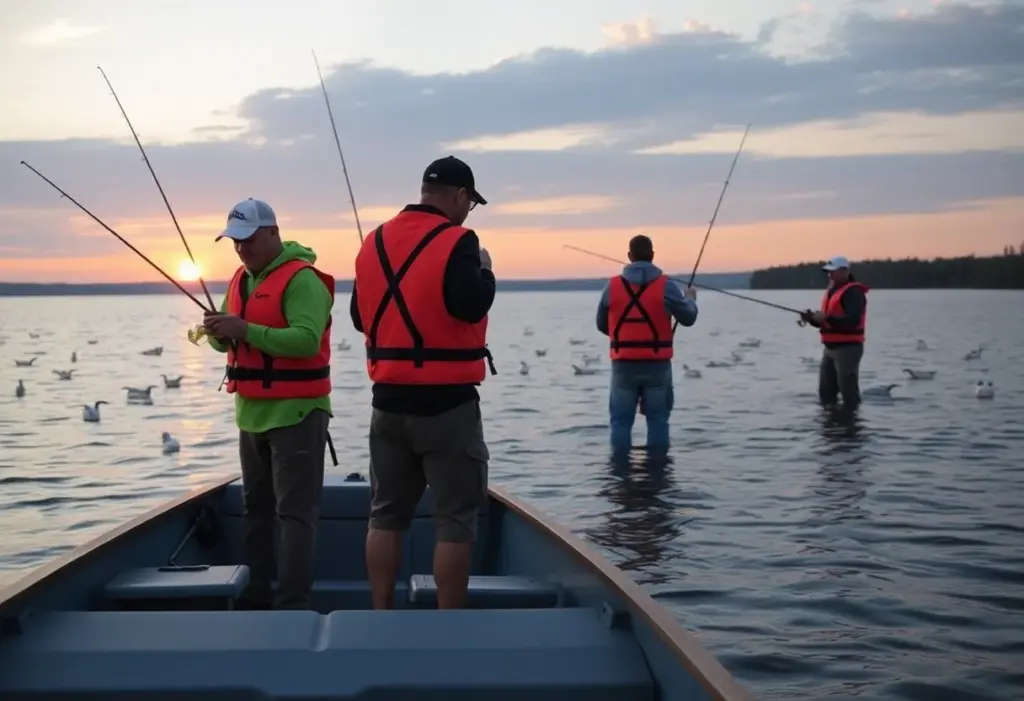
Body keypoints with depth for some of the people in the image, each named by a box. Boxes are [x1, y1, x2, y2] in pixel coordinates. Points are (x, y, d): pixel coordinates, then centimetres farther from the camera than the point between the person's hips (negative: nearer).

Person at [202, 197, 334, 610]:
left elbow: (307, 340, -26)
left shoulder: (302, 279, -15)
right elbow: (228, 341, 16)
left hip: (296, 414, -9)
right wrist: (218, 333, -7)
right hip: (252, 413, 9)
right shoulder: (241, 278, 13)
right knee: (256, 507, 16)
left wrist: (246, 330, -28)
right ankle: (254, 597, 25)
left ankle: (292, 607, -9)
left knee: (295, 511, -9)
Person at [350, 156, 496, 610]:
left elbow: (361, 317, 16)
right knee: (455, 518, 1)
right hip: (447, 403, -6)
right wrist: (484, 270, -7)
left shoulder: (375, 242, 10)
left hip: (389, 400, 6)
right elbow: (470, 305, -25)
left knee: (386, 513, 12)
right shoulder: (456, 241, -11)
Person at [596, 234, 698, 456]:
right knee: (657, 420, 9)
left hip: (623, 364, 1)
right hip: (657, 364, -1)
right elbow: (688, 318, 4)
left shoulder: (613, 286, -2)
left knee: (621, 420, 7)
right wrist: (690, 298, 25)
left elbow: (602, 325, 8)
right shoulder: (665, 285, -7)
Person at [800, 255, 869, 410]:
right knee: (826, 392, 14)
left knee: (848, 392, -7)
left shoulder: (853, 292, -12)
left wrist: (826, 318, -25)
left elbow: (853, 320, -24)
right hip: (830, 348, 10)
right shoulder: (831, 290, 17)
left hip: (847, 348, -10)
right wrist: (812, 318, 3)